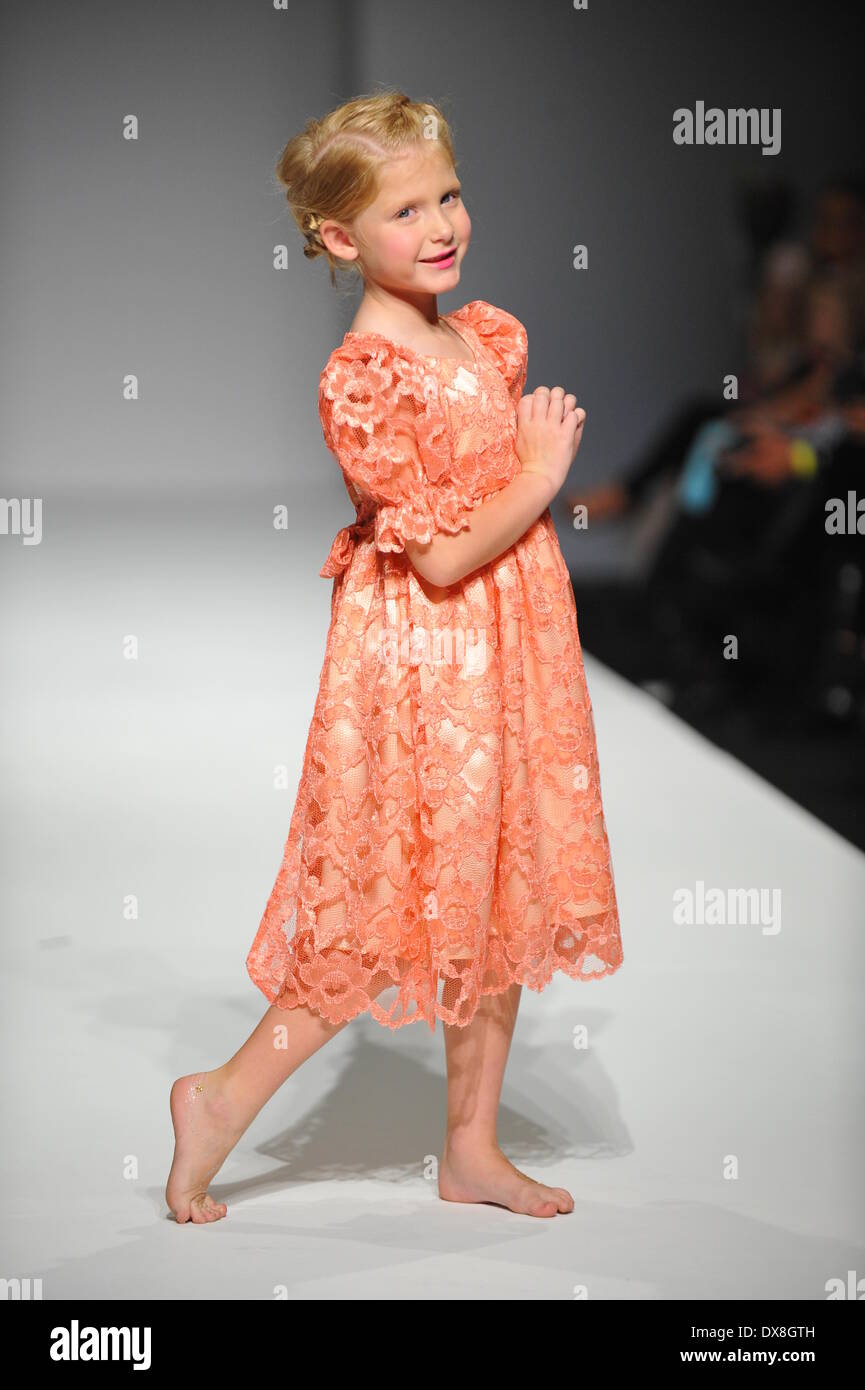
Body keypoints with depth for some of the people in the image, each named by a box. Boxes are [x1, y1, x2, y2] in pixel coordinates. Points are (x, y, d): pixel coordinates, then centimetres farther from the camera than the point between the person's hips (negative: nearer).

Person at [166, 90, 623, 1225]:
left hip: (509, 656, 8)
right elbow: (443, 556, -21)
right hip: (421, 669, -8)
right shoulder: (361, 379, -20)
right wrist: (541, 473, -13)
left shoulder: (490, 335, 5)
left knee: (498, 898, 13)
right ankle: (224, 1101, 17)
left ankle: (473, 1147, 26)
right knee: (396, 914, 0)